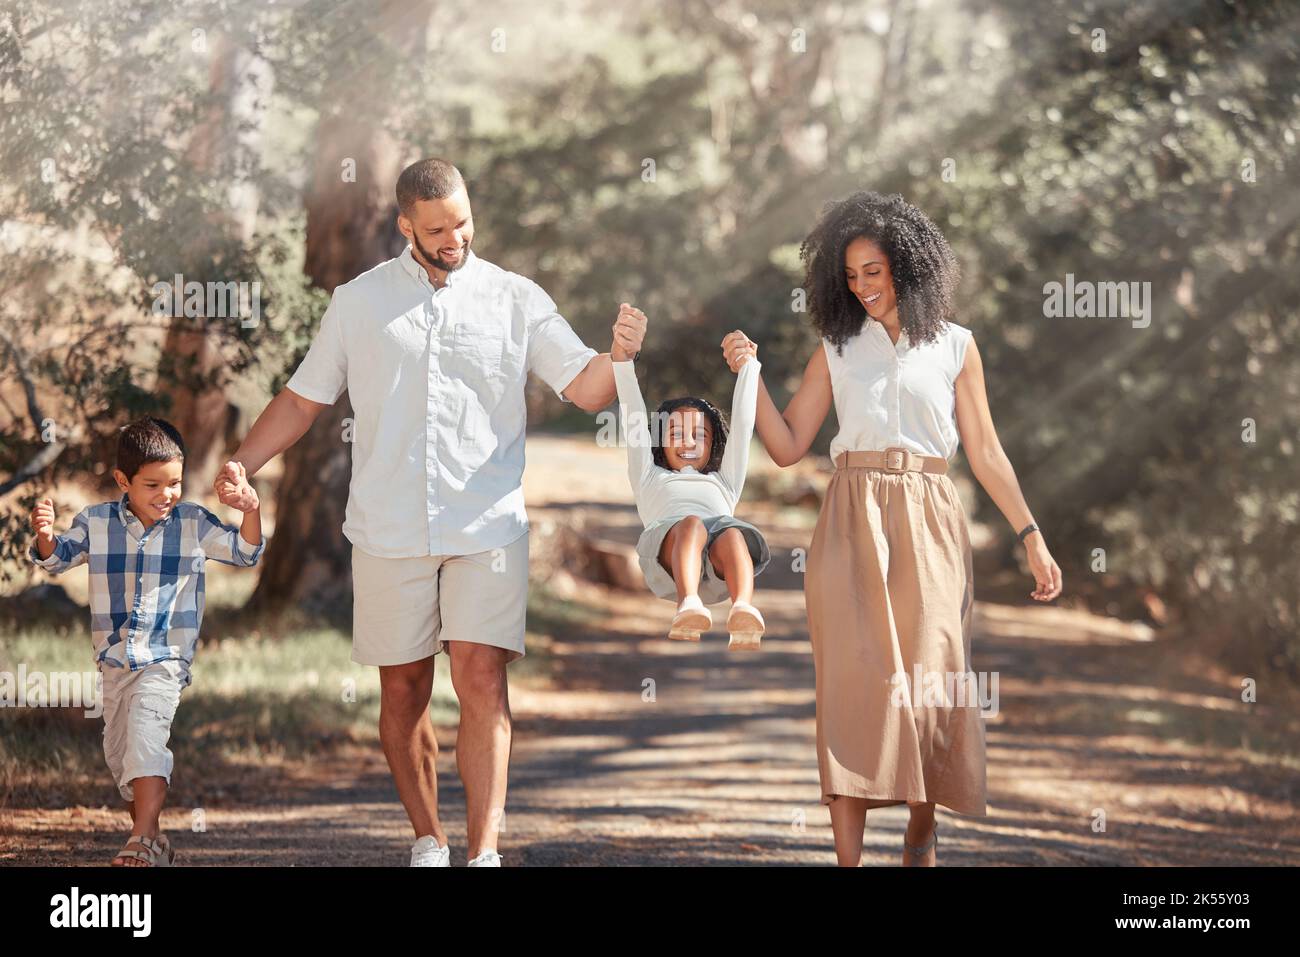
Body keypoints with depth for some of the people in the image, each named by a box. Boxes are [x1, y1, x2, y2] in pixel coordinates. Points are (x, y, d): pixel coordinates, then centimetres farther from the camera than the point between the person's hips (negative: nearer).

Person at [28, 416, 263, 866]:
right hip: (114, 658, 4)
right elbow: (58, 559, 3)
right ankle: (151, 841, 28)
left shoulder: (193, 524, -4)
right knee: (118, 753, 12)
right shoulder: (96, 523, 0)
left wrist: (250, 509, -24)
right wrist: (45, 536, -20)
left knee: (146, 730, -27)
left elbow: (244, 552, -5)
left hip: (165, 659, -4)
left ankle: (144, 838, -31)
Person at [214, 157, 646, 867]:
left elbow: (585, 389, 2)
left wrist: (618, 356, -20)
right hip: (388, 532, 1)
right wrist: (240, 467, -1)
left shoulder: (516, 299, 6)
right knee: (403, 688, 6)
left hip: (487, 526, -1)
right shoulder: (359, 301, 8)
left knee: (482, 680, -12)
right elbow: (302, 400, 13)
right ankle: (428, 841, 21)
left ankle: (484, 853, -14)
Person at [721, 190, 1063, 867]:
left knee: (930, 679, -1)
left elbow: (984, 452, 9)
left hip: (927, 530, 0)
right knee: (854, 680, -8)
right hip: (853, 529, 0)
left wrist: (1032, 538, 5)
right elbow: (787, 447, 7)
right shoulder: (837, 349, 10)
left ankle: (922, 832, 17)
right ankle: (849, 856, -10)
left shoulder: (954, 346, 9)